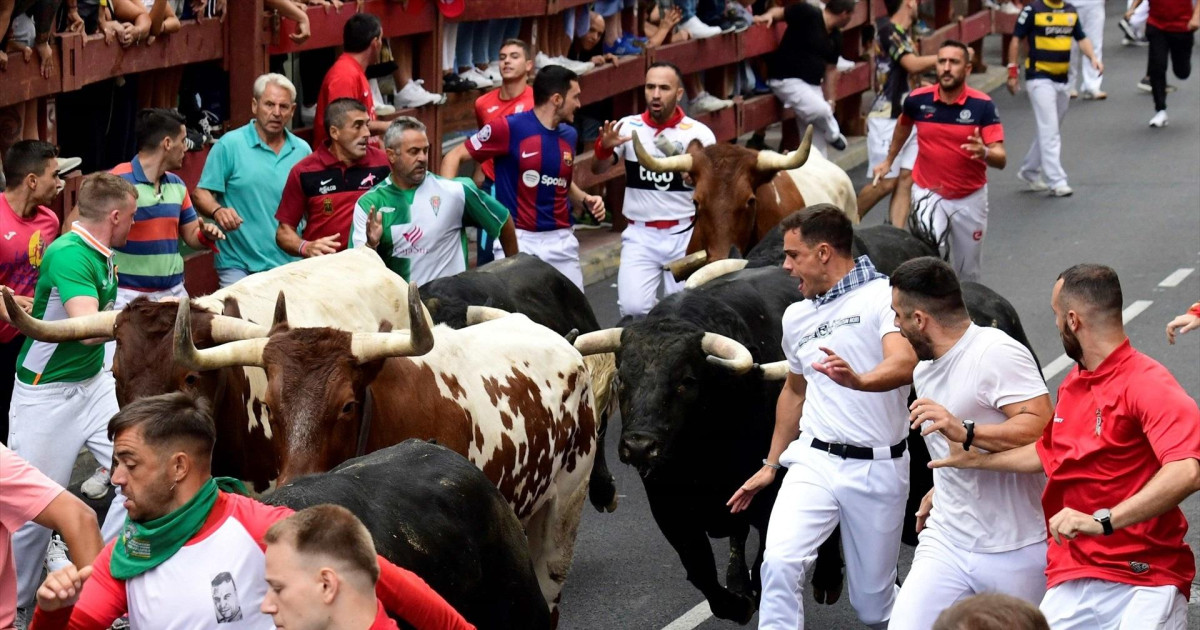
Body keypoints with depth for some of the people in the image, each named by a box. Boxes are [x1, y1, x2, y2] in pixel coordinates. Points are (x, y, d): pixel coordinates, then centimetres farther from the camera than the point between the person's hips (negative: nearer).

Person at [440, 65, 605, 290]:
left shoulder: (569, 135, 10)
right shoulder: (508, 128, -9)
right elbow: (453, 158, -4)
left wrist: (585, 199, 7)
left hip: (561, 240, 5)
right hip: (517, 238, -5)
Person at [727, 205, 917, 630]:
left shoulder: (883, 296, -7)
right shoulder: (797, 317, 15)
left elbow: (905, 364, -24)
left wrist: (859, 381, -45)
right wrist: (771, 466, 30)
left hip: (878, 470, -4)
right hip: (814, 462, 4)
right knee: (780, 562, -22)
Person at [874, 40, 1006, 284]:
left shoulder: (982, 105, -16)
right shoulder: (918, 99, -10)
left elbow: (1000, 159, -20)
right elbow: (903, 125, 16)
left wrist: (984, 153, -43)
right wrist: (889, 161, 27)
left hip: (970, 198, 0)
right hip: (929, 194, 0)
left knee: (968, 272, 14)